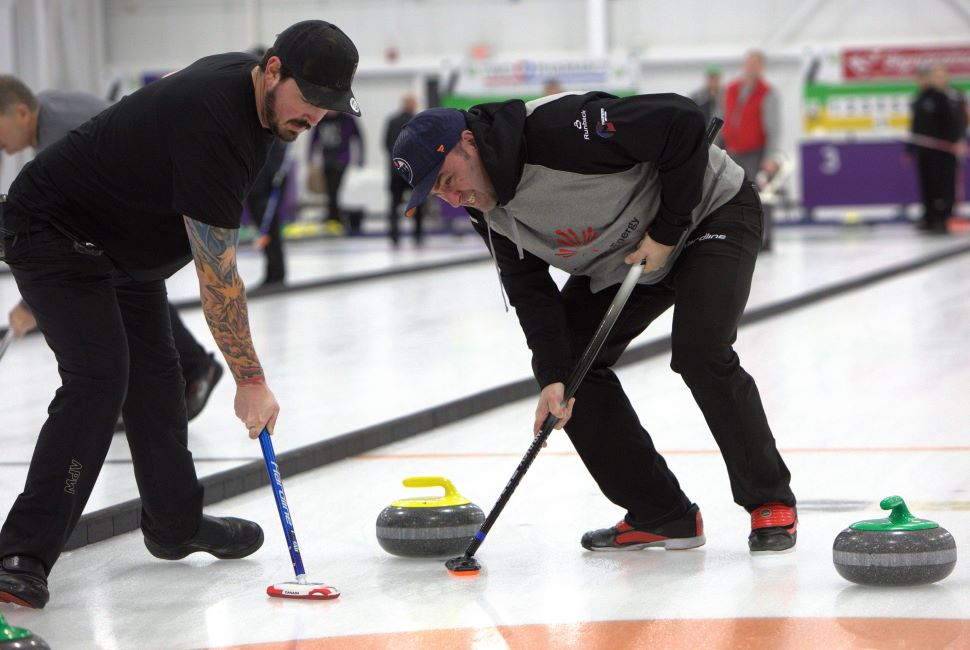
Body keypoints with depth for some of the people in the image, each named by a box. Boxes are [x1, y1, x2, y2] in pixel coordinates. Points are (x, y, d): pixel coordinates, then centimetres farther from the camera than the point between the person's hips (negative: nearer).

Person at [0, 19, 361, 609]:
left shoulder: (249, 83, -3)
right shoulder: (212, 125, -33)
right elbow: (217, 278, -30)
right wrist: (251, 381, -23)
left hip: (122, 242, 10)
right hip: (55, 231, -10)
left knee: (156, 372, 14)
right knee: (99, 379, -21)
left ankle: (177, 523, 28)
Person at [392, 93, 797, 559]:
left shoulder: (562, 128, -36)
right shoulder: (488, 207, -10)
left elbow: (682, 121, -34)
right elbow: (530, 289, -8)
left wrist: (667, 228, -27)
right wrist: (553, 375, -22)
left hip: (710, 211, -8)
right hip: (619, 257, 8)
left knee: (700, 354, -26)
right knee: (570, 363, -4)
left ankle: (771, 503, -7)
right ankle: (661, 515, 5)